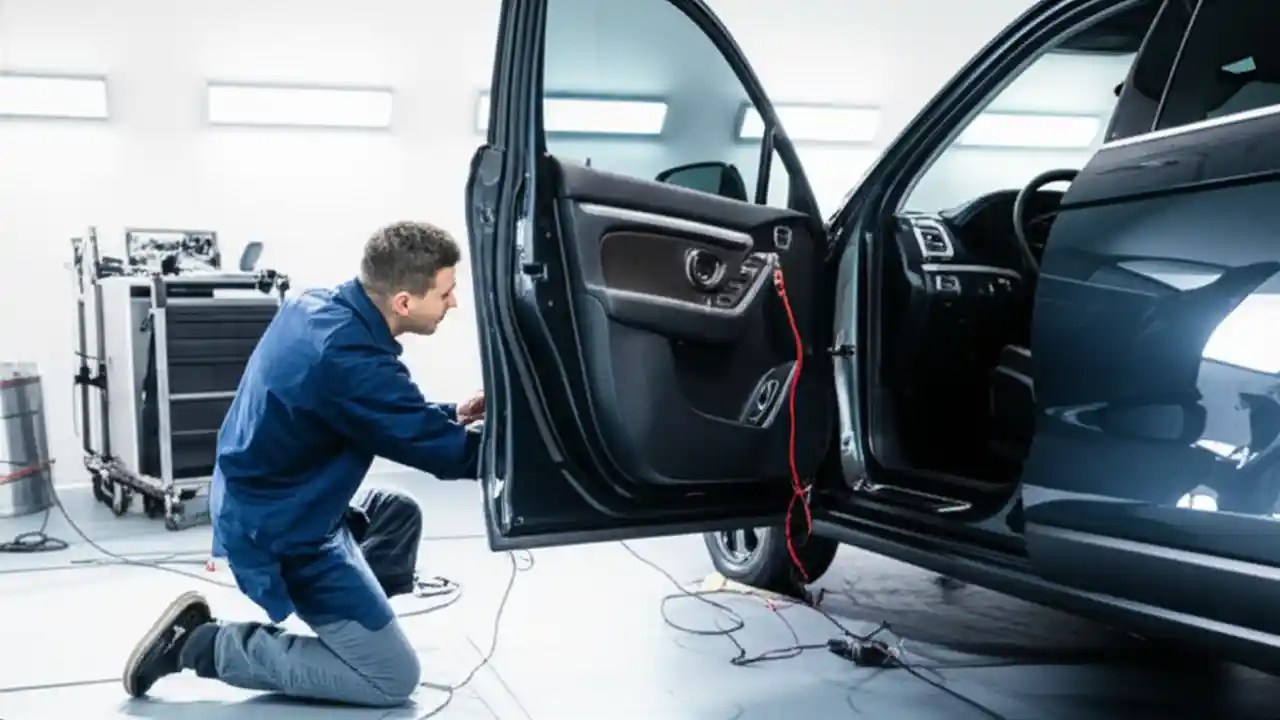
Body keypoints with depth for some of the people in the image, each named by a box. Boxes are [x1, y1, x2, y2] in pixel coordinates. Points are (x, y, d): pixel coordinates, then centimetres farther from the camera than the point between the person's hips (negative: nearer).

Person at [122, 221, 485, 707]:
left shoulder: (315, 306, -3)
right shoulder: (350, 358, -30)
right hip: (281, 533, -10)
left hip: (267, 504, 10)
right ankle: (203, 643, -2)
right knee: (392, 677, -2)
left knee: (399, 516, 29)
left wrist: (451, 415, 3)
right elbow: (448, 455, -20)